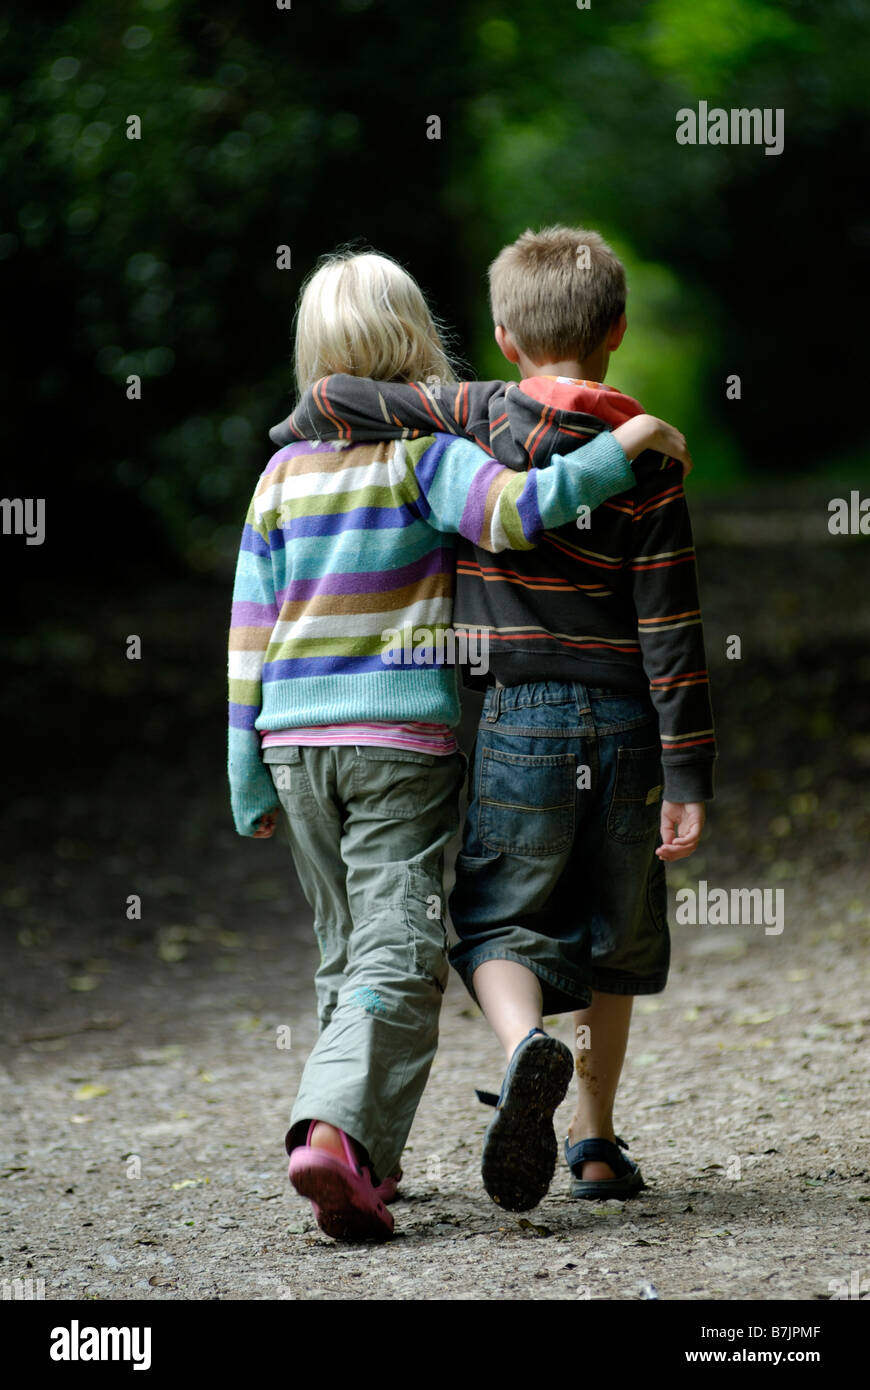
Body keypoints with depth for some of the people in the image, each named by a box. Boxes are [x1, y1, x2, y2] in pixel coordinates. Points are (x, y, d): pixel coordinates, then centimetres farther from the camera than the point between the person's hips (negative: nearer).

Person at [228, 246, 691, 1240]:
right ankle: (335, 1129, -26)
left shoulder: (283, 474, 8)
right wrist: (620, 449, -17)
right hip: (404, 736, -5)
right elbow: (510, 511, -25)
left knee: (346, 953, 16)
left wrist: (248, 773, 11)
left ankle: (366, 1160, 17)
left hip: (297, 740, 5)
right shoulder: (423, 454, -6)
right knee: (398, 957, -7)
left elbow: (251, 631, 7)